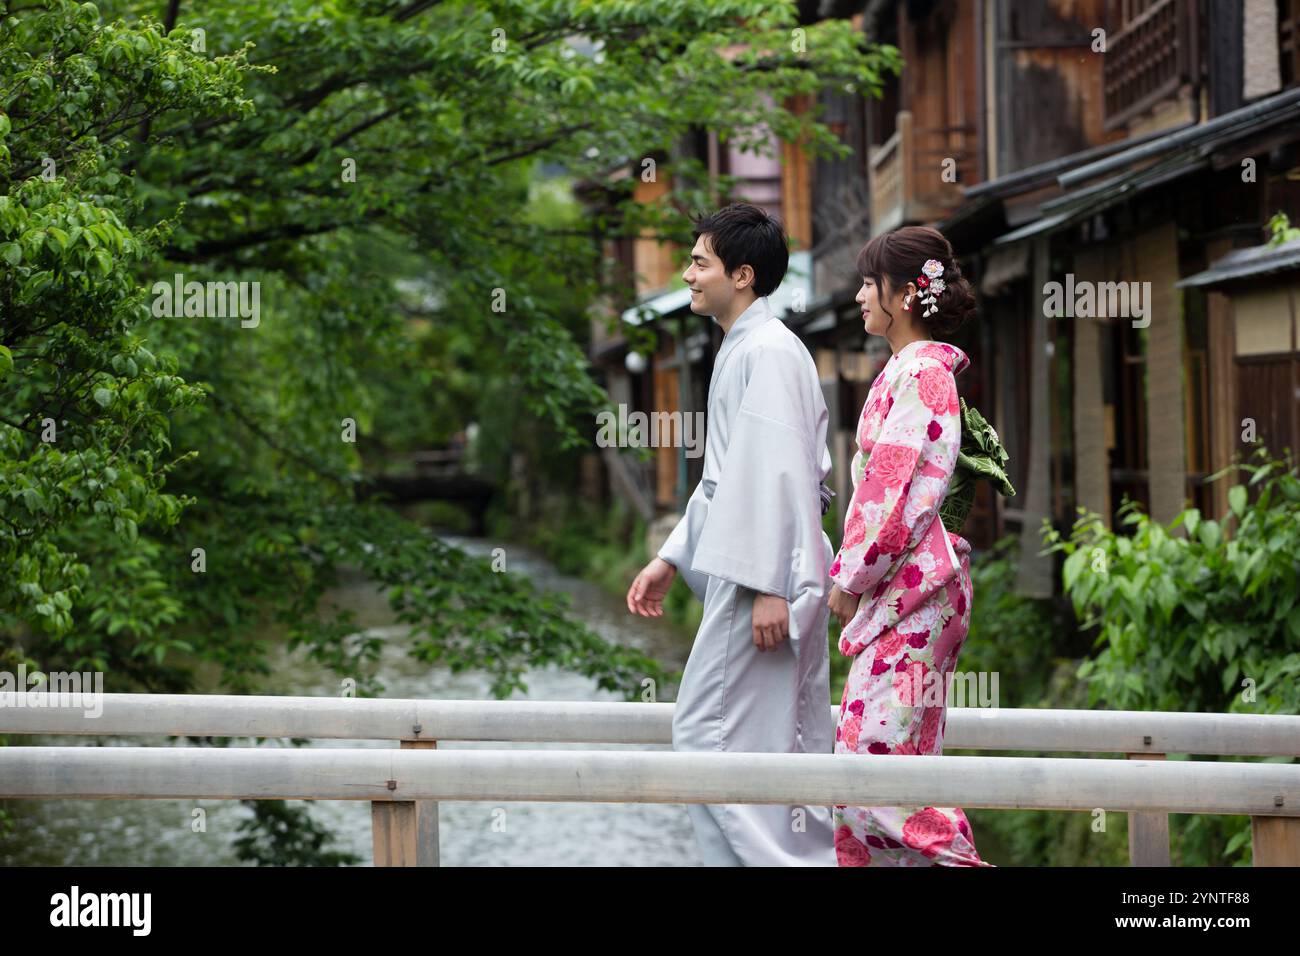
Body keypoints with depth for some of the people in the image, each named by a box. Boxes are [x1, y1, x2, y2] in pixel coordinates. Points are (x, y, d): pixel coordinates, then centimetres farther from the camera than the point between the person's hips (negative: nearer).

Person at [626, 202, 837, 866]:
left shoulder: (767, 351, -13)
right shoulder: (742, 350, 19)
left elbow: (783, 473, -20)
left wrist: (770, 585, -23)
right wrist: (670, 560, 24)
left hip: (764, 570, -10)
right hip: (749, 569, 10)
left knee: (708, 730, -9)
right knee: (787, 741, 10)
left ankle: (771, 858, -9)